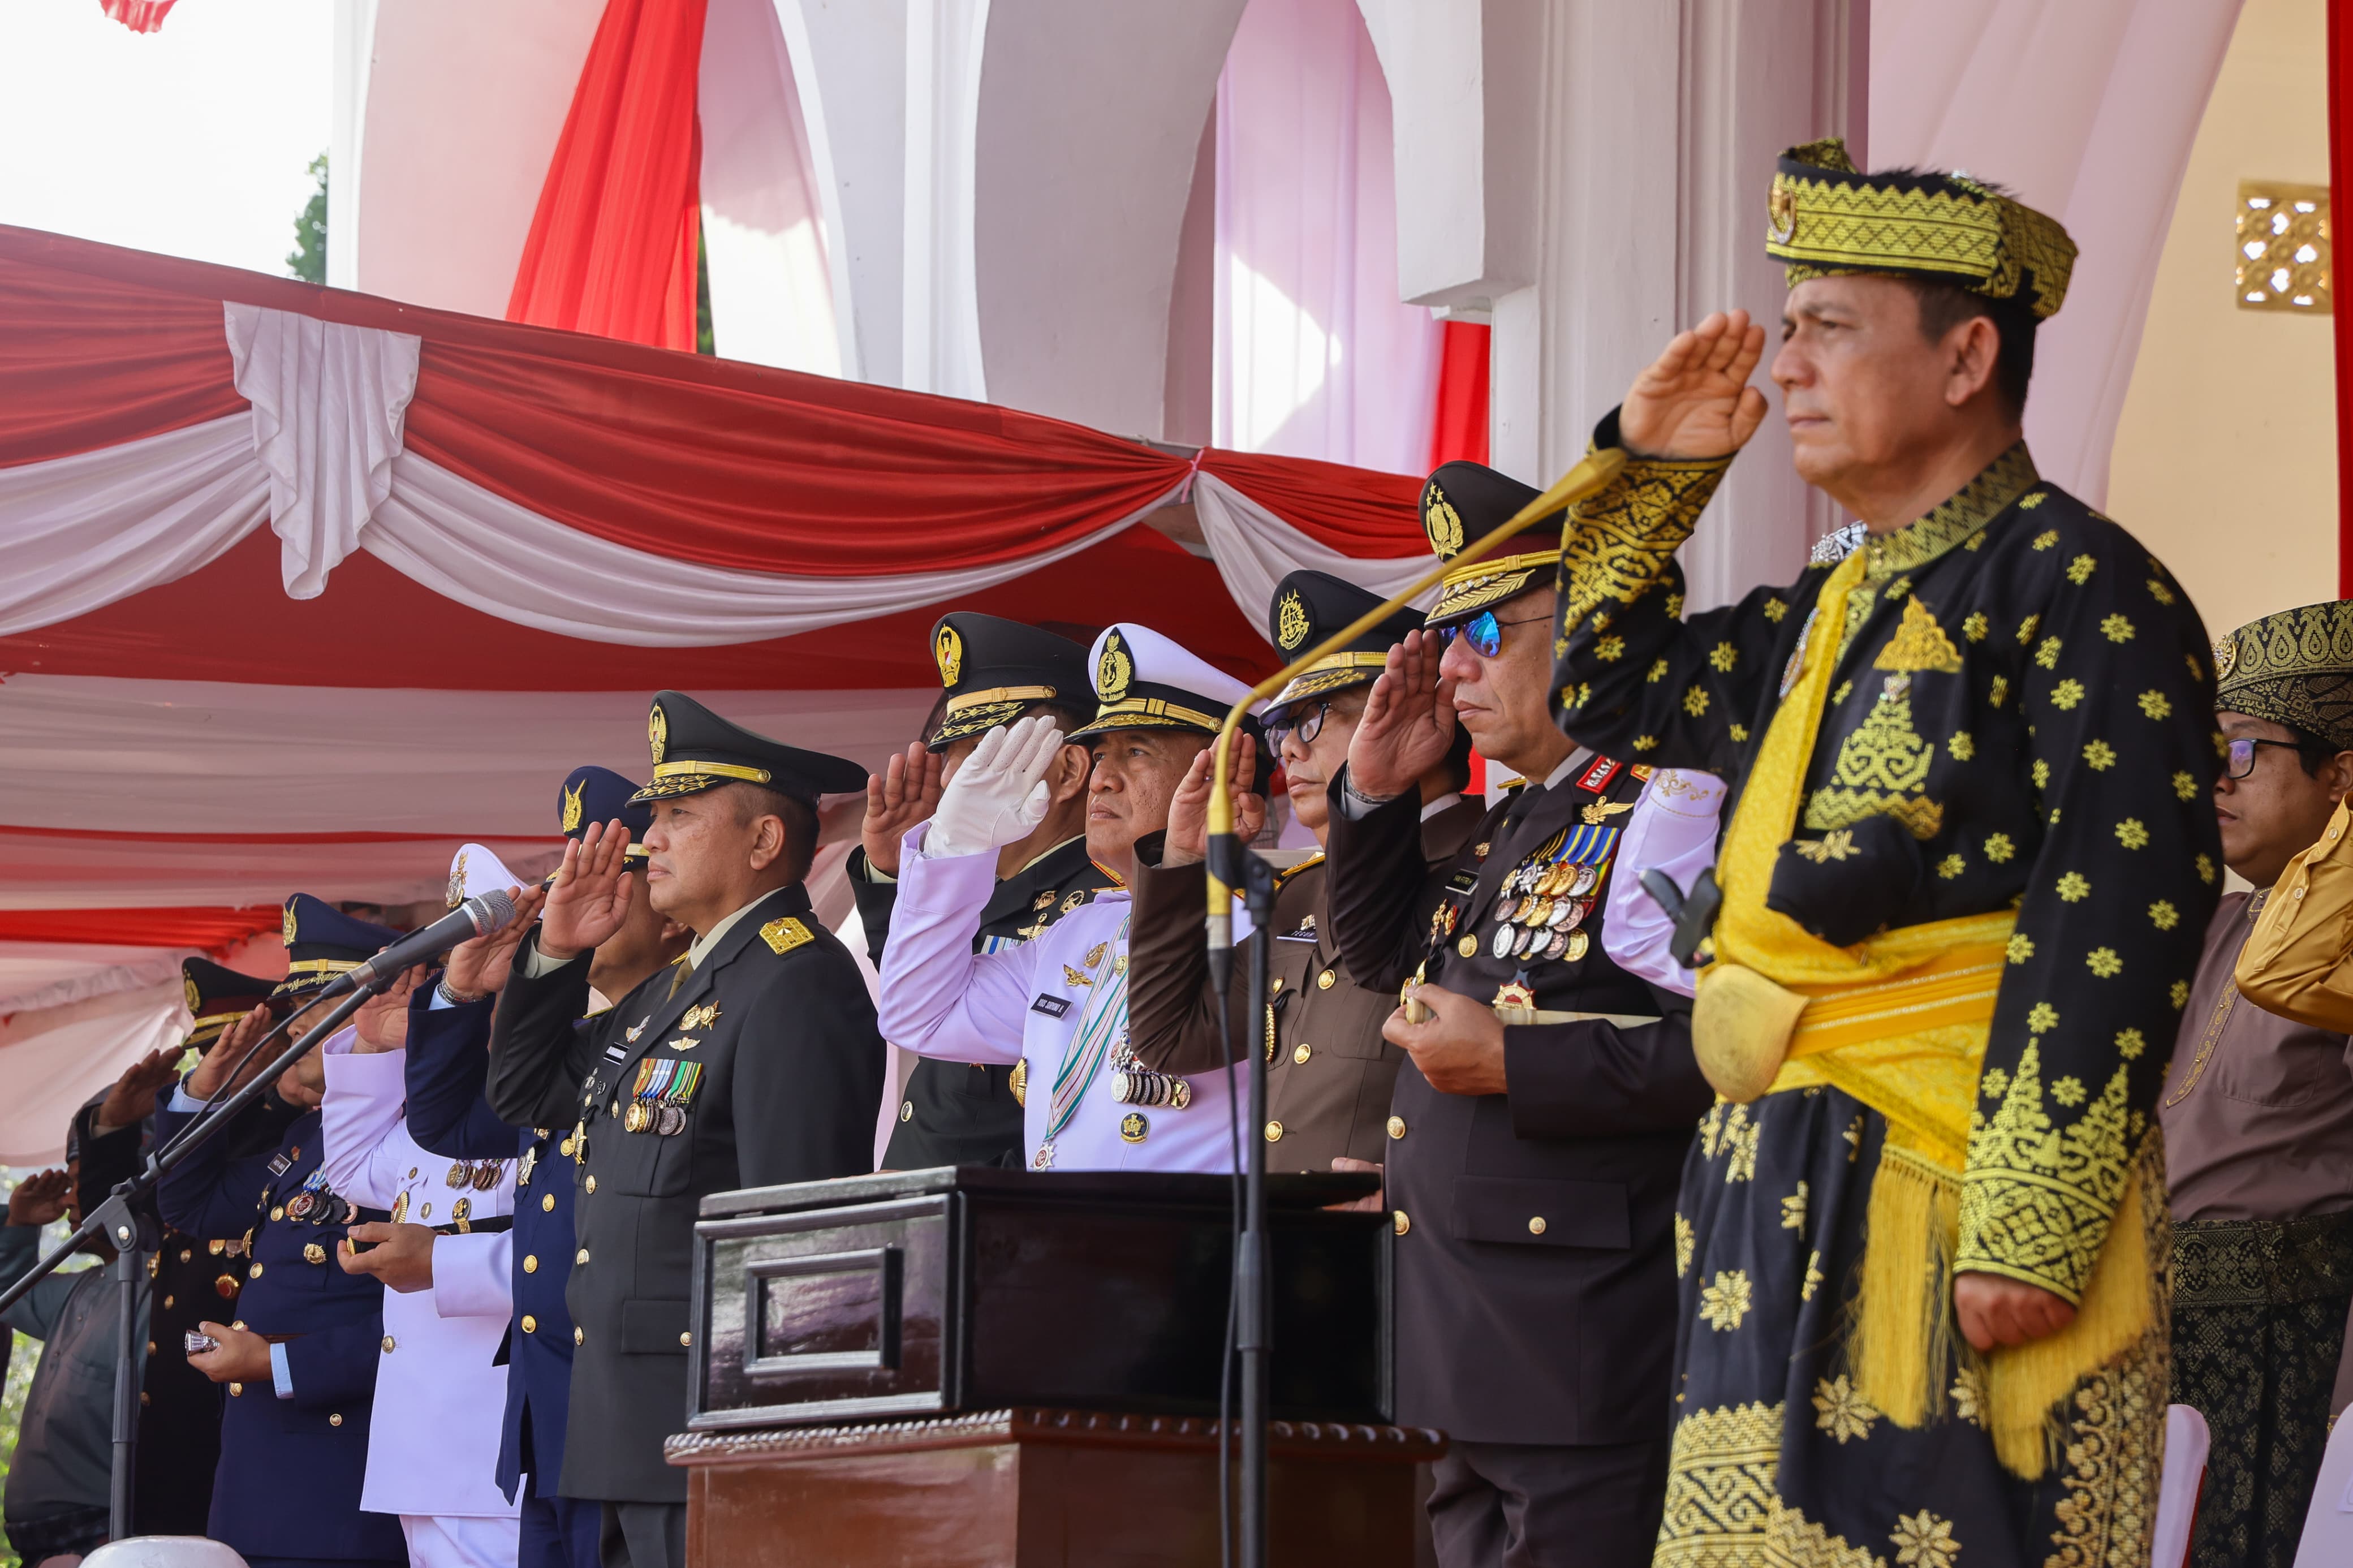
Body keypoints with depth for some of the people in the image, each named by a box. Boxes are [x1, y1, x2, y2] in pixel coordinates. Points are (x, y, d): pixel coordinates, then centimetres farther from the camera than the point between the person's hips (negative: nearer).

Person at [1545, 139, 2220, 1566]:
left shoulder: (2076, 585, -8)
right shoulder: (1836, 609, 18)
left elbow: (2117, 928, -16)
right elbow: (1610, 690, 33)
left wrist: (2033, 1229, -22)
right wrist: (1647, 469, 20)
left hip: (1956, 1219, -8)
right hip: (1788, 1211, 8)